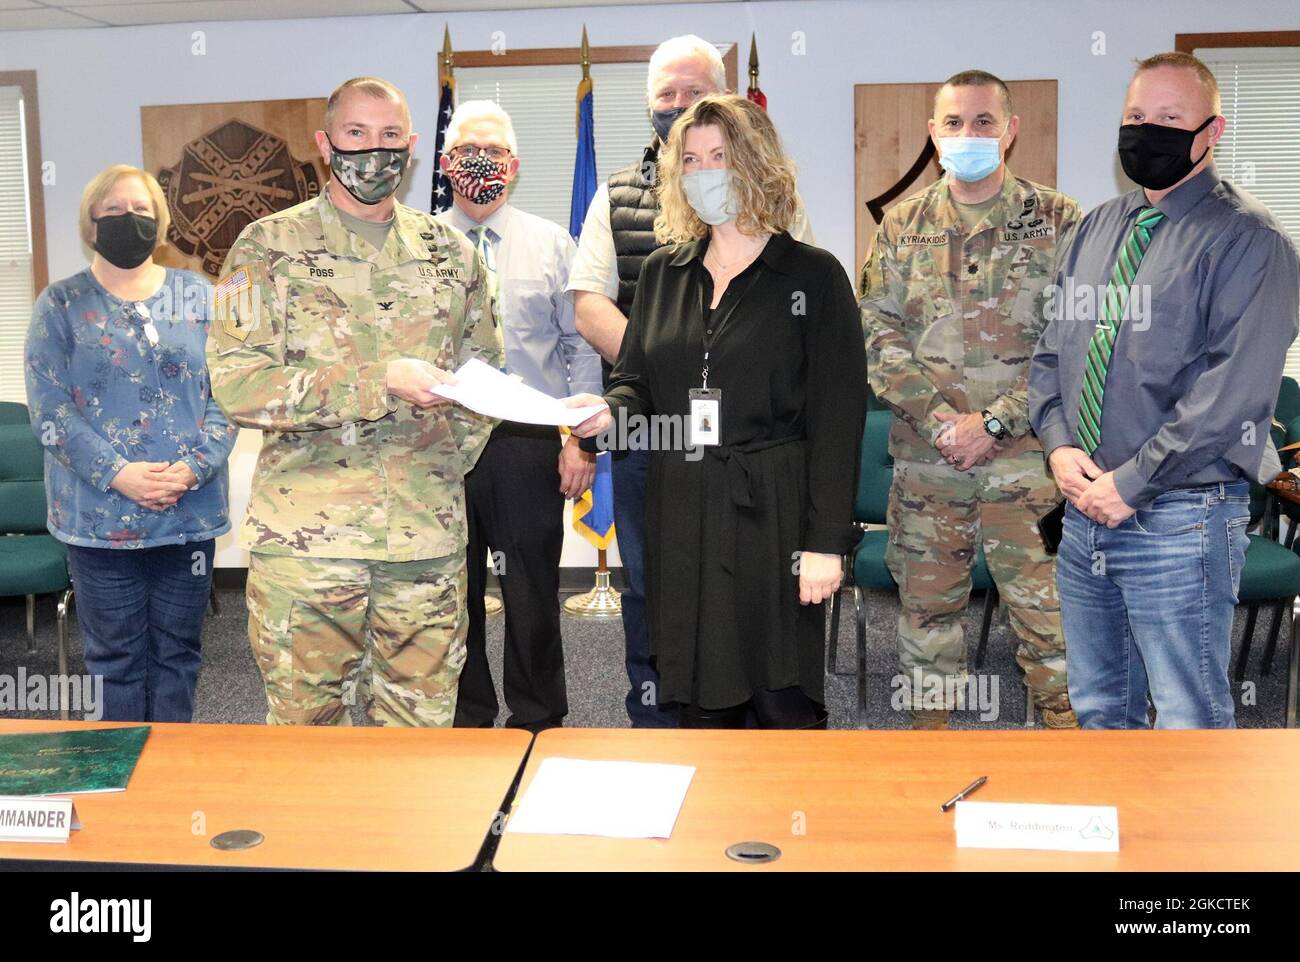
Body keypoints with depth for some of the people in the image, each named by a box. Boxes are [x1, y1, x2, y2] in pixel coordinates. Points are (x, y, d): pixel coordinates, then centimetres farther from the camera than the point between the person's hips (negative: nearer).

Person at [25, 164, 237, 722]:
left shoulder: (199, 296, 6)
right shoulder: (61, 305, 3)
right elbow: (49, 407, -4)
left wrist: (195, 467, -13)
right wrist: (118, 474, -16)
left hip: (191, 511, 2)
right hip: (100, 518, -1)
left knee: (177, 653, 11)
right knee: (115, 658, 7)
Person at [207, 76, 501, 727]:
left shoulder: (450, 252, 12)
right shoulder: (270, 247, 0)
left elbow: (484, 373, 20)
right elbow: (236, 382, -11)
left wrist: (451, 451, 3)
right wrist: (380, 381, -18)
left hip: (429, 538, 3)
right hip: (304, 540, -3)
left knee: (423, 727, 11)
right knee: (308, 729, 7)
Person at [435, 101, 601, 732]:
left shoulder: (551, 244, 7)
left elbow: (582, 348, 5)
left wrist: (580, 439, -3)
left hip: (528, 446, -1)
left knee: (532, 593, 6)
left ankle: (538, 724, 22)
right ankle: (464, 723, 25)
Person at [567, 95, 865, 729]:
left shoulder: (813, 276, -1)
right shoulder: (662, 273, 13)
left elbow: (836, 418, -5)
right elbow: (637, 384, 17)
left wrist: (826, 540, -11)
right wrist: (611, 412, -8)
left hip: (772, 516, -4)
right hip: (681, 518, 4)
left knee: (783, 706, 0)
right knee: (700, 706, 11)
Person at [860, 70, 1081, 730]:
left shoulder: (1057, 222, 2)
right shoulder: (902, 226, 9)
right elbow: (876, 332, 3)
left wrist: (994, 422, -12)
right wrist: (939, 417, -10)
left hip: (1026, 455, -2)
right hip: (924, 456, 3)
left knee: (1046, 604, 0)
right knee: (925, 605, 11)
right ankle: (928, 733, 27)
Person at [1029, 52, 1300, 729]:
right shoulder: (1099, 227, 14)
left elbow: (1233, 389, -17)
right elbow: (1053, 348, 14)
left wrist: (1130, 482, -17)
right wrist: (1059, 446, -2)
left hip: (1179, 516, -6)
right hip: (1085, 508, 7)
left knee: (1188, 727, 2)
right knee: (1098, 710, 18)